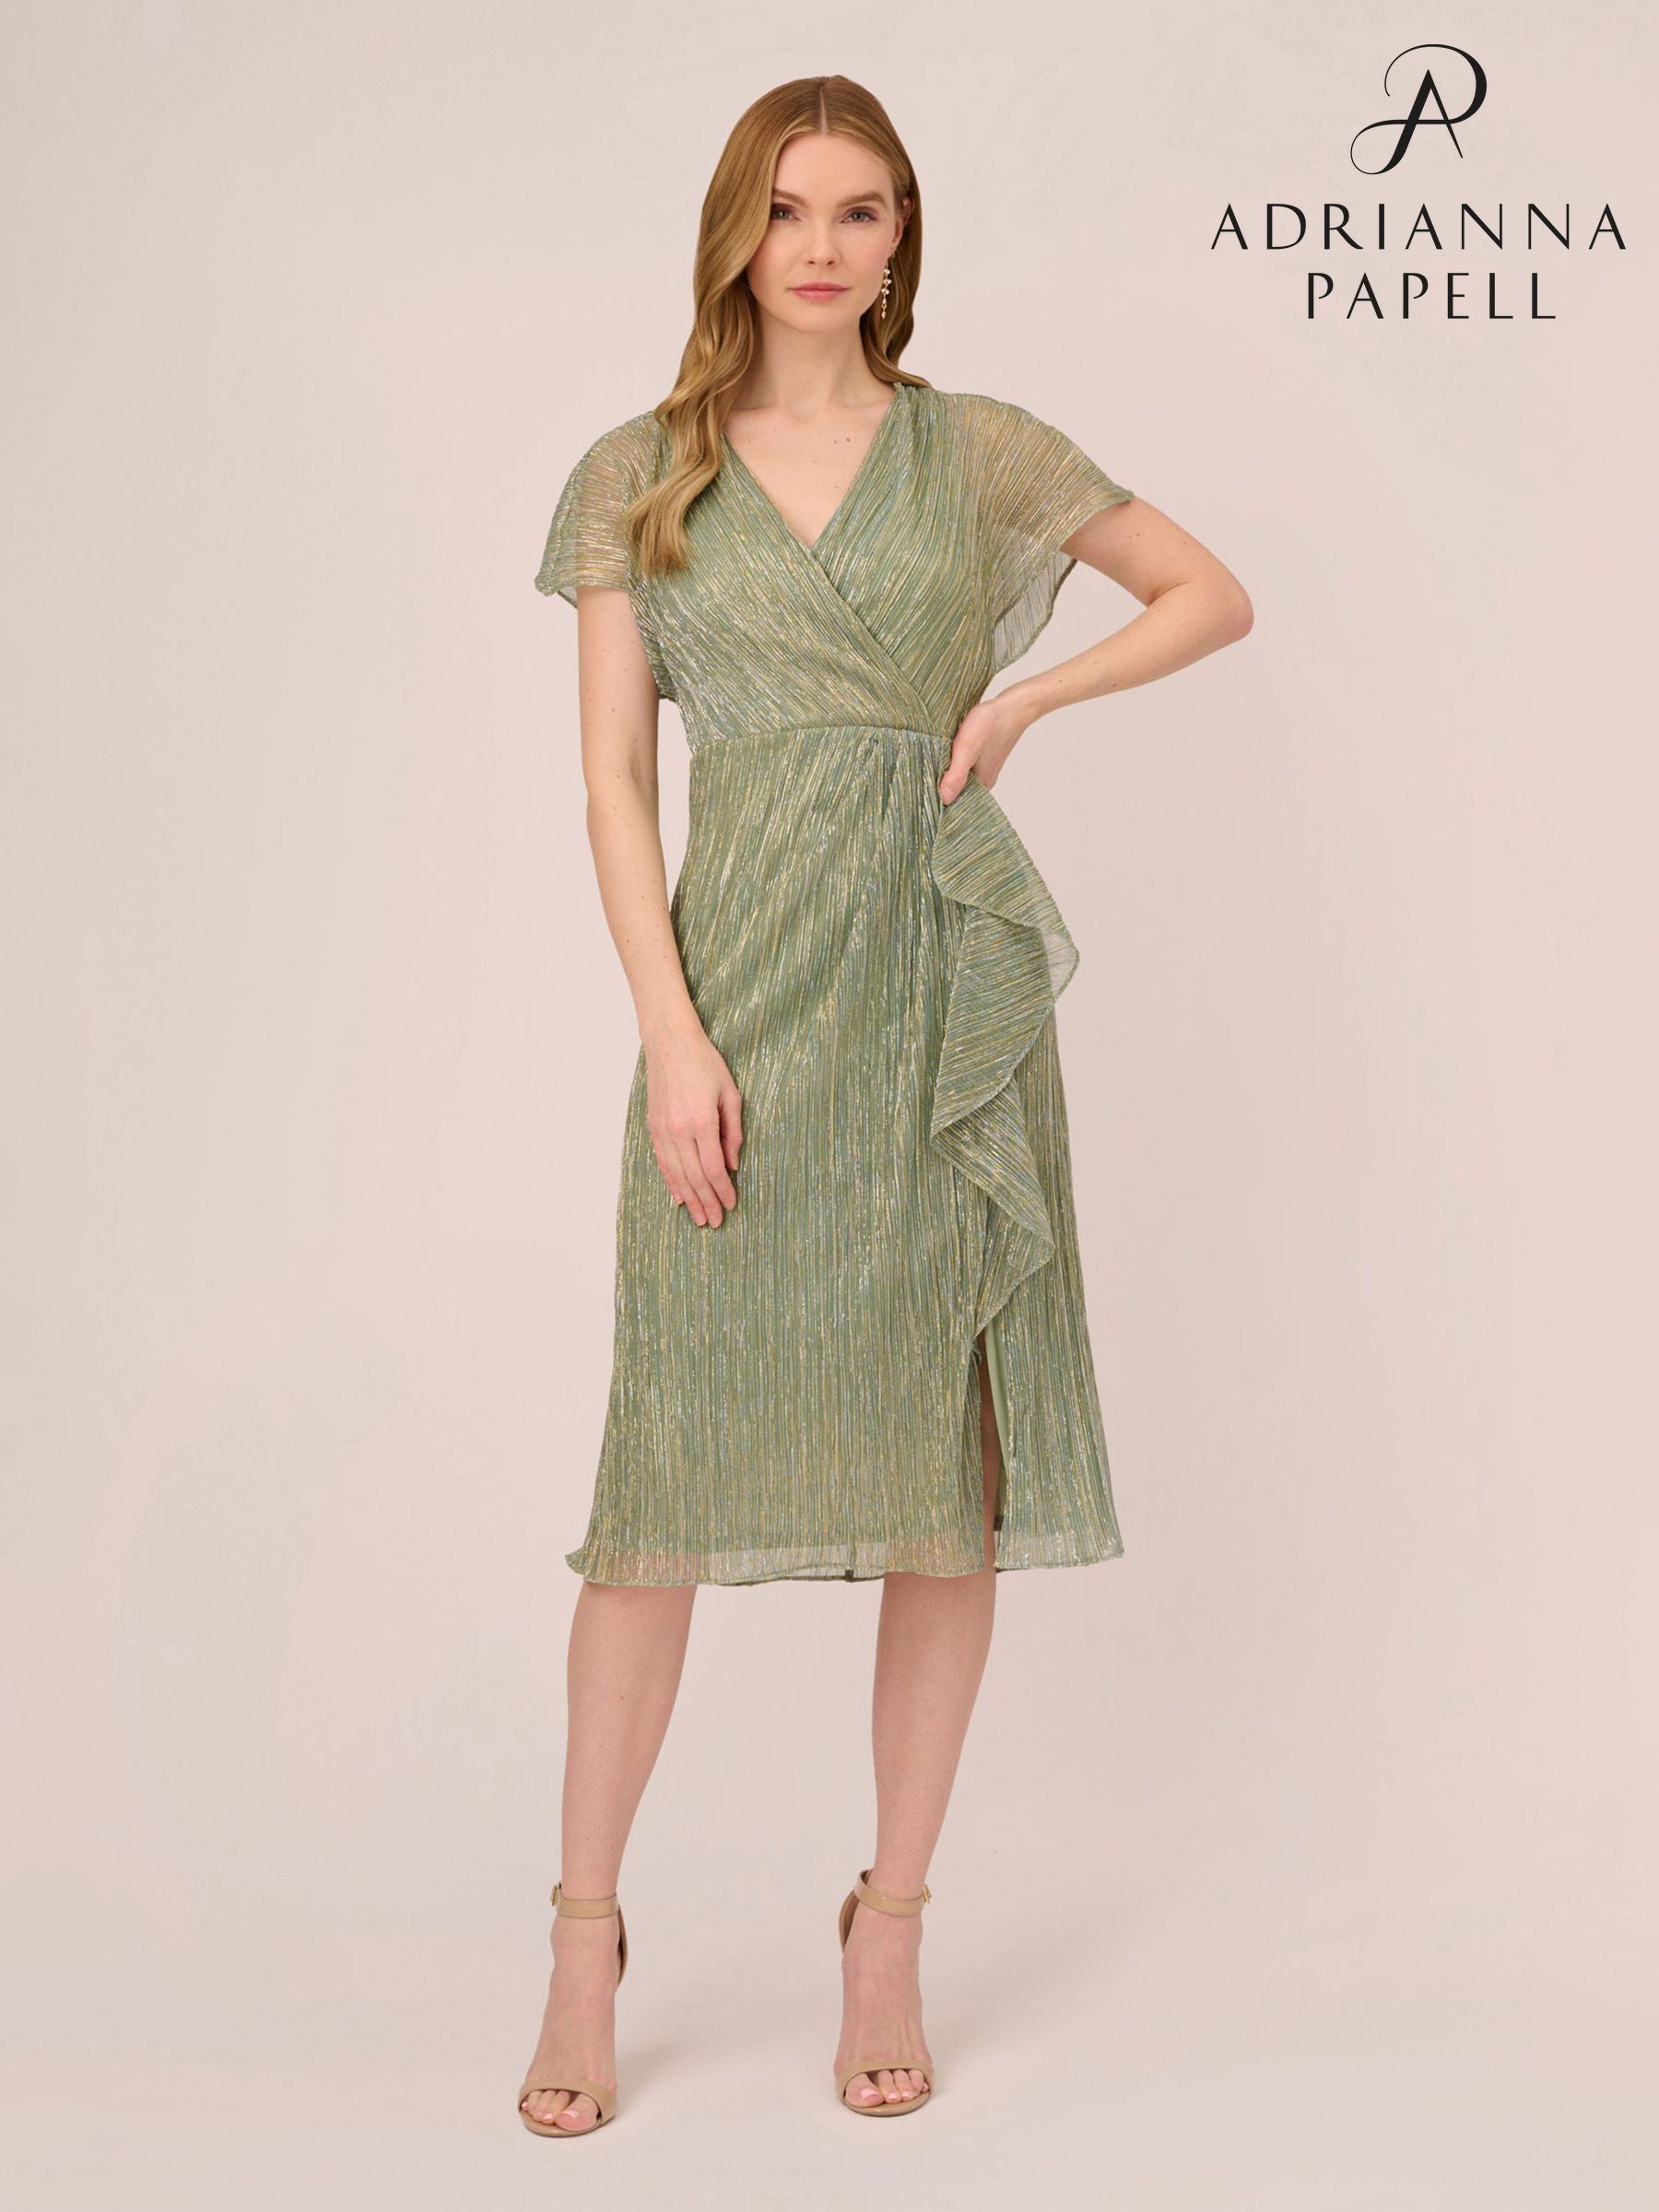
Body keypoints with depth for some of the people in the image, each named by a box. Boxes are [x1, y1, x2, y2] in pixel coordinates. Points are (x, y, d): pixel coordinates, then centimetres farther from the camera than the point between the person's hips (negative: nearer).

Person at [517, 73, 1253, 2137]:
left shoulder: (978, 453, 9)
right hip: (741, 978, -1)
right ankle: (583, 1944, 10)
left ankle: (890, 1935, 17)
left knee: (953, 1463, 3)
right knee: (671, 1462, -3)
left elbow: (1215, 593, 16)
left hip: (949, 979, 1)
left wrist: (1025, 696, 0)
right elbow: (612, 777, 1)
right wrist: (671, 1033, -10)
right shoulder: (637, 477, 7)